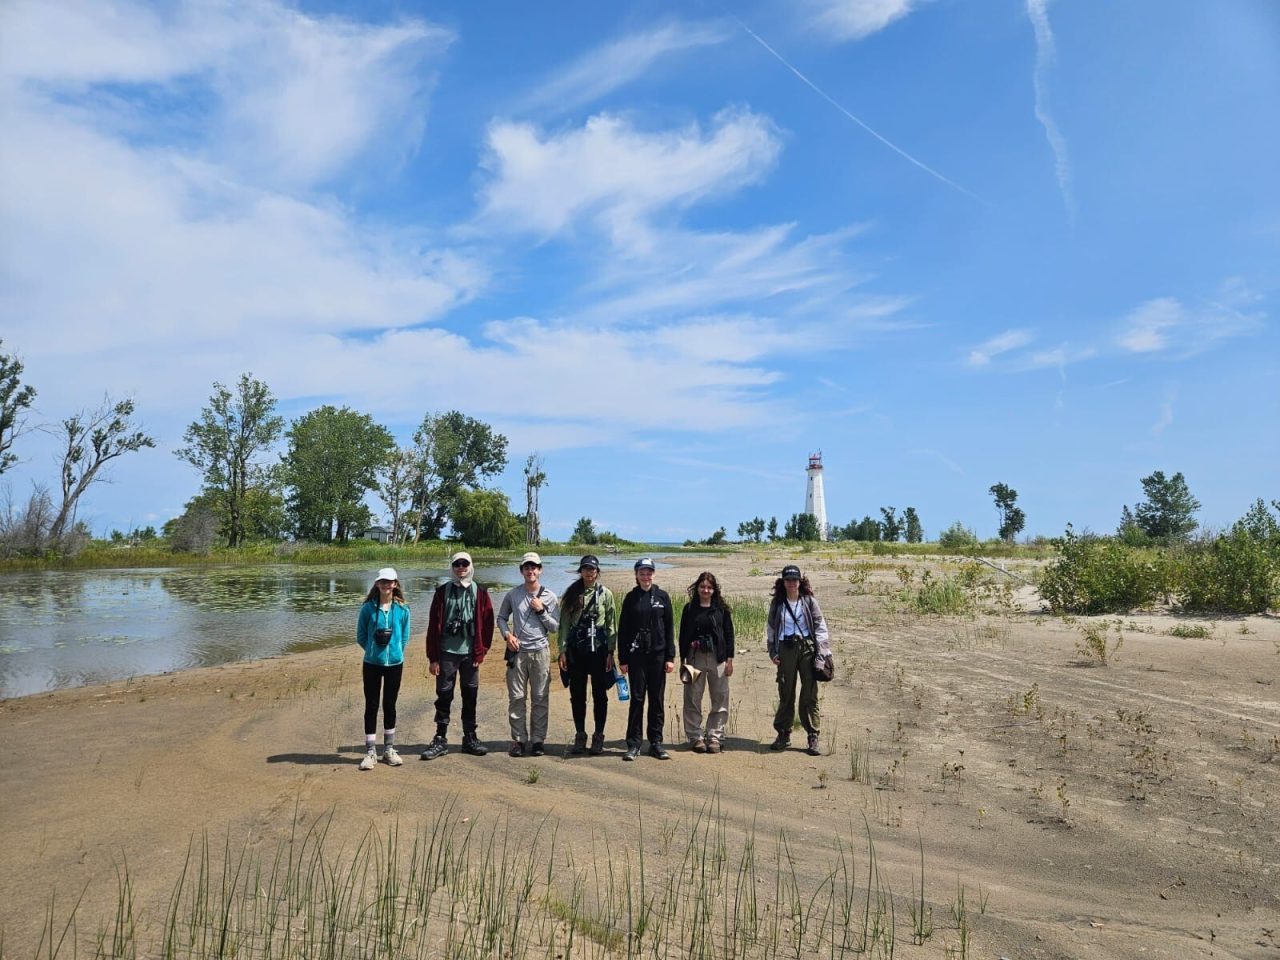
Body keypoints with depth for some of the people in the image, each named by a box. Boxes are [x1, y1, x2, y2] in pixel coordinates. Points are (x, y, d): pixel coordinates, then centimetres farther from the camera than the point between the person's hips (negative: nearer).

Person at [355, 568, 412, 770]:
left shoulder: (402, 609, -1)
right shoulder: (368, 607, -4)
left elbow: (405, 637, 8)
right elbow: (360, 636, 4)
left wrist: (394, 651, 1)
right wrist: (374, 649, 1)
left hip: (394, 663, 1)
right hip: (372, 663, -1)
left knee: (390, 705, 11)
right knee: (371, 706, 3)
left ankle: (389, 749, 23)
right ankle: (370, 752, 11)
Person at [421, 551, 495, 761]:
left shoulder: (480, 593, 3)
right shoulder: (442, 592, 1)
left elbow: (487, 625, 2)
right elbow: (433, 625, -1)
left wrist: (481, 653, -4)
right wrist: (433, 657, -5)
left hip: (470, 654, 1)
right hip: (446, 653, -1)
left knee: (470, 697, 8)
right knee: (444, 696, 4)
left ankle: (470, 738, 18)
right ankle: (440, 740, 14)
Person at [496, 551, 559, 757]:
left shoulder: (549, 597, 1)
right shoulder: (513, 595, 4)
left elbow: (555, 627, 2)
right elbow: (501, 618, 14)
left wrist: (541, 611, -11)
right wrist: (507, 635, -3)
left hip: (540, 652, 0)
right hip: (518, 651, 1)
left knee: (540, 698, 3)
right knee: (516, 698, 3)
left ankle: (538, 740, 12)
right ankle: (519, 740, 12)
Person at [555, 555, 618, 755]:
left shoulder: (605, 594, 1)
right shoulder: (572, 594, 6)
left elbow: (611, 624, 1)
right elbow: (564, 623, 6)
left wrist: (610, 652, -4)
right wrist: (562, 650, 0)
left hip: (598, 648, -2)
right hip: (576, 648, 2)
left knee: (599, 694, 4)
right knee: (577, 694, 8)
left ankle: (598, 737, 15)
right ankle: (580, 736, 20)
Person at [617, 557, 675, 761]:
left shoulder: (662, 596, 4)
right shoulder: (631, 598, 3)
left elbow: (669, 628, 4)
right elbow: (622, 630, 4)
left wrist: (670, 657, -1)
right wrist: (622, 659, -1)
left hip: (658, 654, 1)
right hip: (636, 655, -1)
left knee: (657, 700, 6)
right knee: (637, 698, 1)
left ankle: (656, 742, 15)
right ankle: (633, 744, 8)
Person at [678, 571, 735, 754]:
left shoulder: (721, 609, 5)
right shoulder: (689, 609, 6)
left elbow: (729, 634, 5)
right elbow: (683, 635, 7)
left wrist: (729, 660, -2)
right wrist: (682, 661, 3)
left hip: (717, 658, 0)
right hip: (695, 658, 0)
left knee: (720, 699, 1)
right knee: (693, 699, 2)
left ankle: (714, 737, 9)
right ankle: (695, 737, 10)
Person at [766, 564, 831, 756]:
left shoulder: (809, 601, 4)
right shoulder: (777, 603, 8)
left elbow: (820, 626, 4)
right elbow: (771, 628, 14)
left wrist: (822, 651, -4)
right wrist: (773, 652, 7)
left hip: (807, 648, -1)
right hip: (785, 649, 1)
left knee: (810, 694, -3)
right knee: (785, 694, 6)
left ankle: (813, 737, 2)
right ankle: (783, 735, 16)